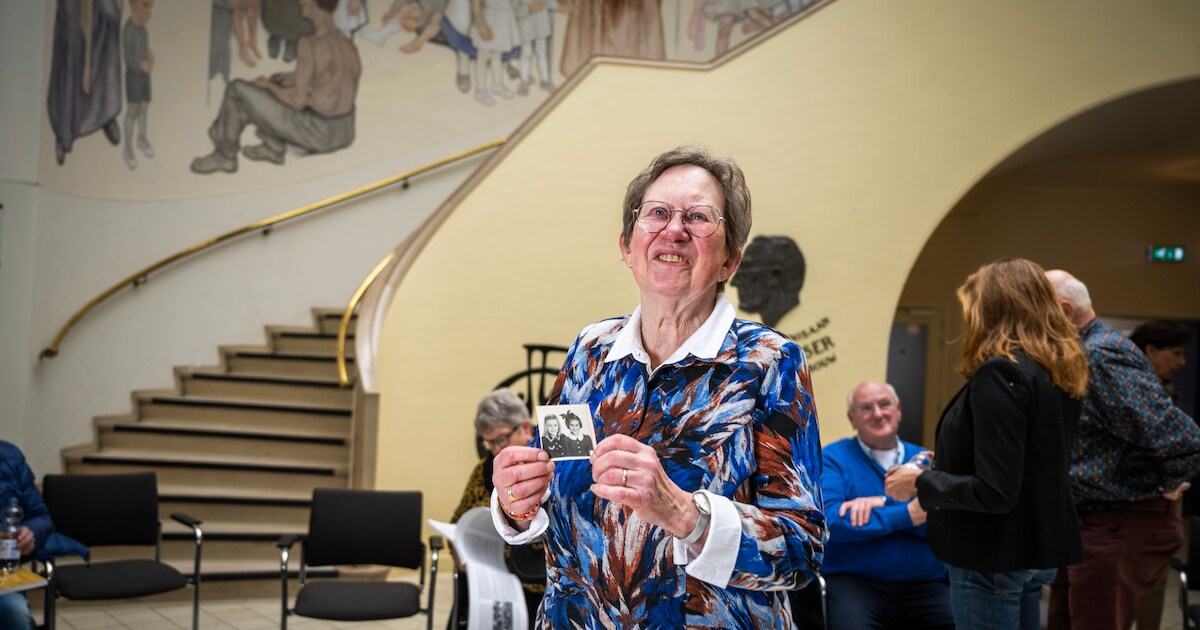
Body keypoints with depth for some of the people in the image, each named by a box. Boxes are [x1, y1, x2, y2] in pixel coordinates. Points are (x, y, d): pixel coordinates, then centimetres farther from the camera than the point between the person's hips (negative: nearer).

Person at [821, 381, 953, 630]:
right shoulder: (833, 458, 6)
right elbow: (829, 520, -11)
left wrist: (882, 505, -13)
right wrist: (905, 515, -13)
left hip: (925, 584, 3)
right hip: (855, 581, -3)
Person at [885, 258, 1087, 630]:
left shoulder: (1000, 372, -20)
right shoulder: (1060, 374, 8)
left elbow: (994, 492, -24)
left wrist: (920, 482, -11)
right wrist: (944, 468, 24)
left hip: (996, 558, -9)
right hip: (1037, 549, 9)